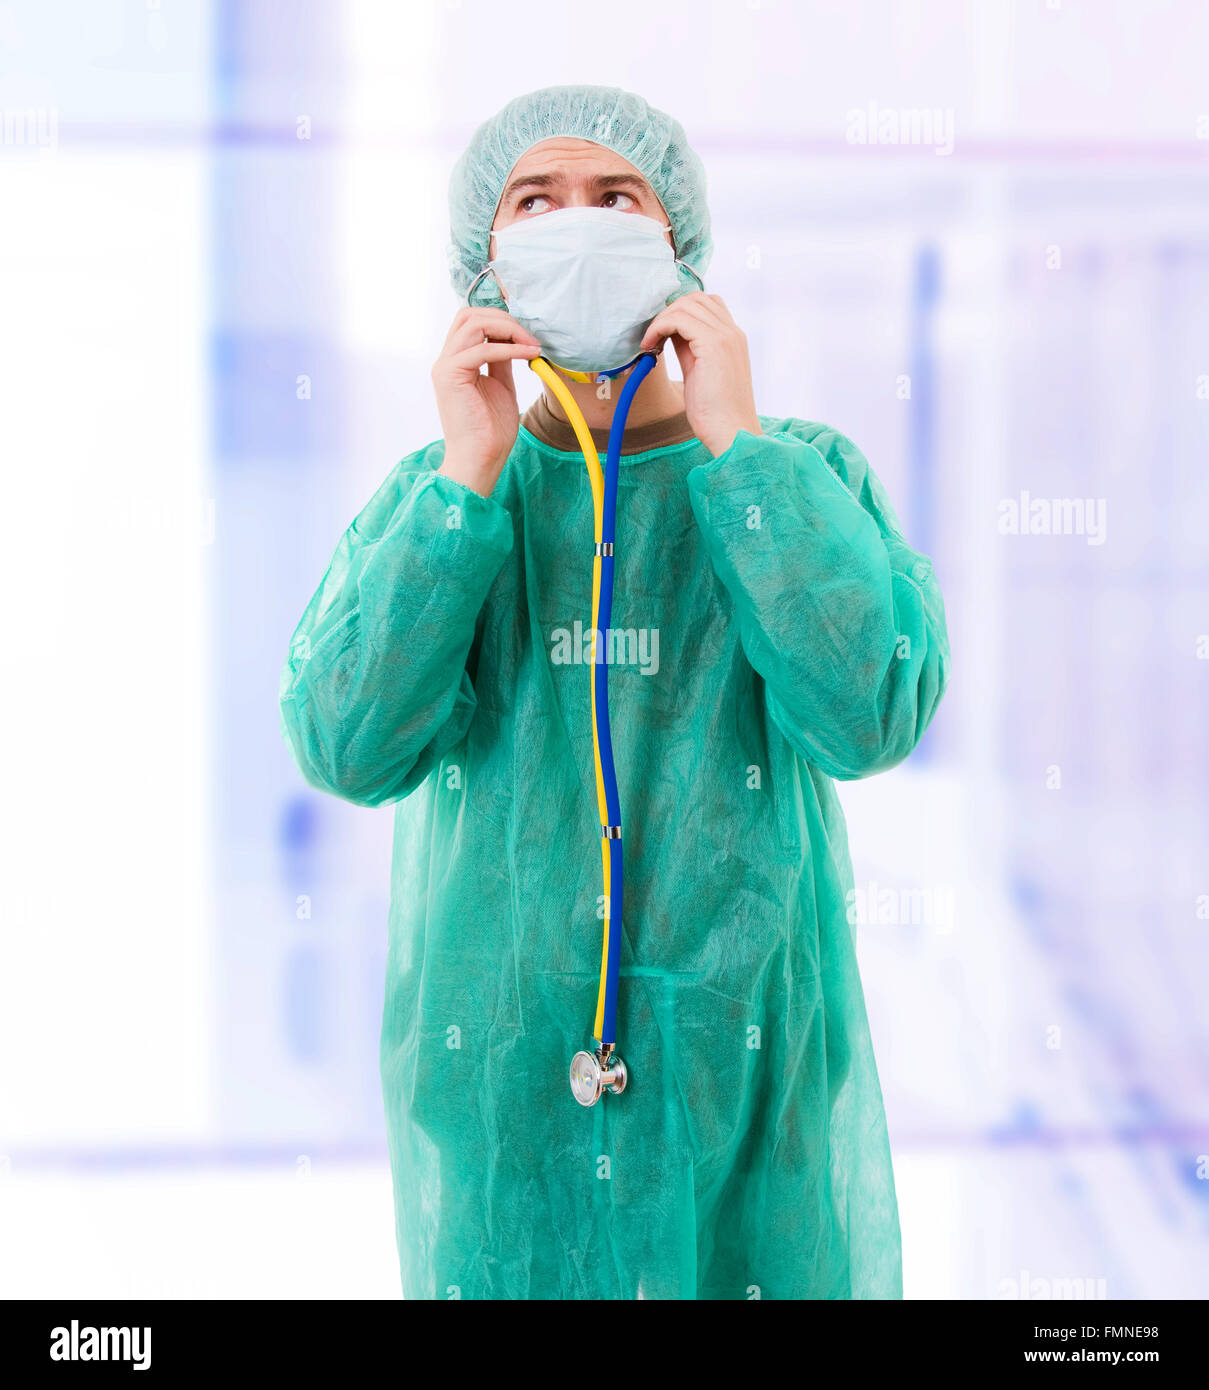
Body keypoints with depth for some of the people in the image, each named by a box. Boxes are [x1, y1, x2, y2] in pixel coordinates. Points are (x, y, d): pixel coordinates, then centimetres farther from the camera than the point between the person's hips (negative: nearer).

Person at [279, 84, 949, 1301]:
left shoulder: (804, 472, -1)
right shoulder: (431, 492, 3)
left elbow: (870, 714, -18)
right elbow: (348, 747, -12)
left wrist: (735, 443, -15)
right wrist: (470, 475, -15)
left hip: (748, 1063, 0)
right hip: (495, 1071, 1)